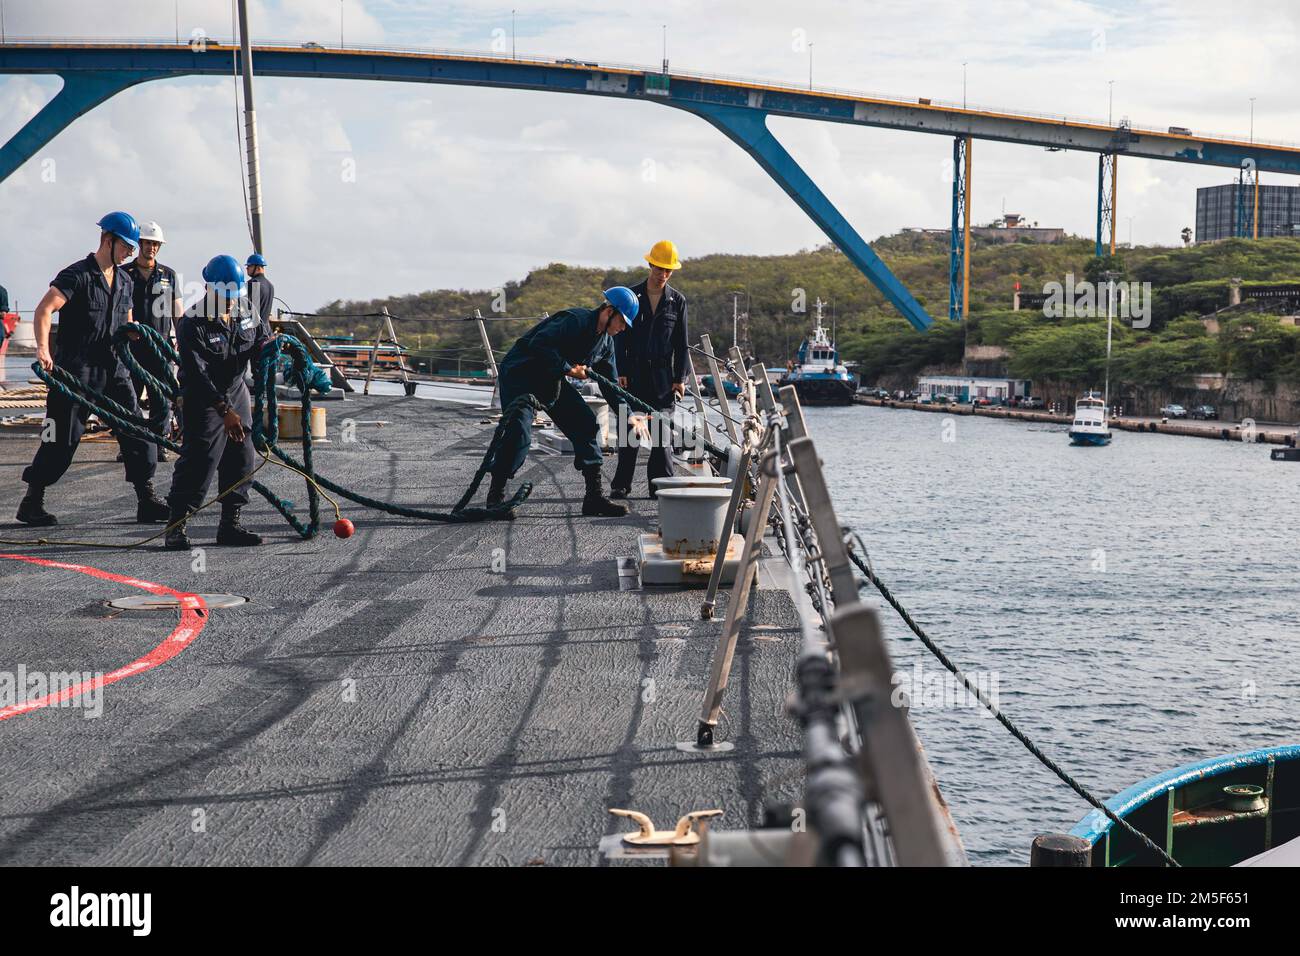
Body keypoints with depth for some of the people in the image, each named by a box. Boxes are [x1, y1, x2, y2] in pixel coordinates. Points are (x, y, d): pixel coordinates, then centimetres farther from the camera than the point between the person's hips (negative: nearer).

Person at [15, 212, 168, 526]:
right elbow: (44, 310, -22)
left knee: (137, 430, -1)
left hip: (114, 369, 7)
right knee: (63, 440, -2)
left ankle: (146, 500, 5)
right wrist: (43, 349, -35)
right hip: (76, 371, -6)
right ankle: (31, 502, 11)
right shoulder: (77, 275, -10)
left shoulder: (124, 280, 13)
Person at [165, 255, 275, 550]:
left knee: (241, 459, 6)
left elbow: (261, 340, 12)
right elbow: (198, 375, -26)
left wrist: (267, 346, -15)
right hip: (203, 400, -7)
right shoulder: (192, 325, -21)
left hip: (236, 392, 7)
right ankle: (177, 526, -8)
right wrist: (224, 411, -34)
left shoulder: (246, 311, 1)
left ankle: (230, 524, 16)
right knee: (199, 460, -15)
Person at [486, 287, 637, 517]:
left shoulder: (606, 342, 6)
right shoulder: (576, 320, -23)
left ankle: (595, 497, 1)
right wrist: (568, 369, -27)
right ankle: (496, 496, -7)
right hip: (520, 373, -9)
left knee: (586, 426, -1)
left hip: (552, 381, 9)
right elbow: (539, 344, -34)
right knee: (518, 434, -21)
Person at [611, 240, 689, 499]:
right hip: (634, 374, 0)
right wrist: (621, 371, -4)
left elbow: (681, 342, 7)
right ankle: (622, 484, 7)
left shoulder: (677, 301, 5)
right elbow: (621, 336, 3)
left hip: (663, 376, 0)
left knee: (662, 434, 0)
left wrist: (680, 378, 1)